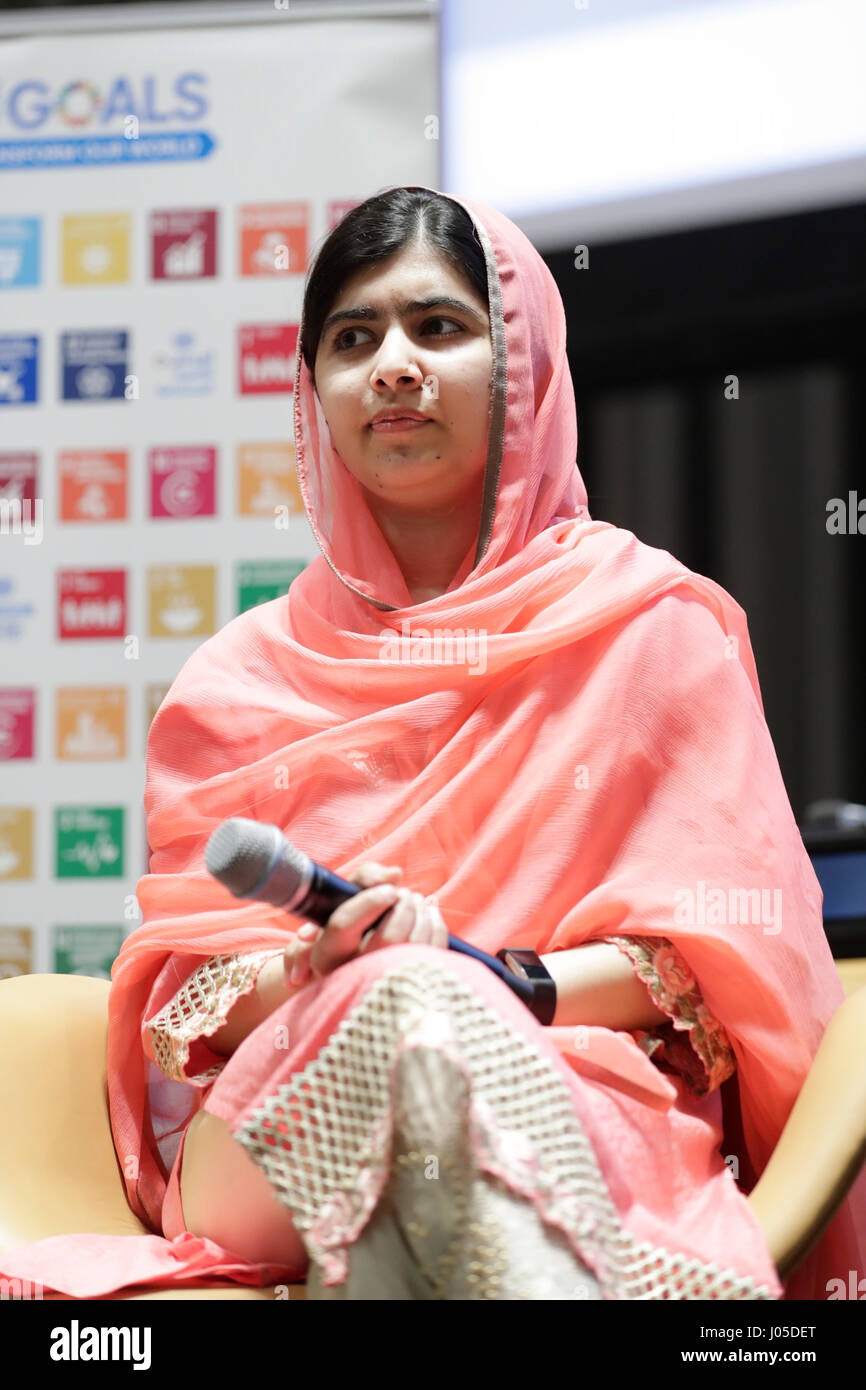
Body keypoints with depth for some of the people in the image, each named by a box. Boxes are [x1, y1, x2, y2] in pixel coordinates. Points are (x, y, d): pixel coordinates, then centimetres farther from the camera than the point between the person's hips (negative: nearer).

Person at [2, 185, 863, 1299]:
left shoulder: (650, 618, 15)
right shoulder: (244, 673, 21)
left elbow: (719, 946, 5)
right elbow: (184, 987, 13)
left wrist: (486, 981, -13)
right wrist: (313, 974, -12)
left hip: (590, 1108, -2)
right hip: (270, 1145, 2)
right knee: (409, 1004, -38)